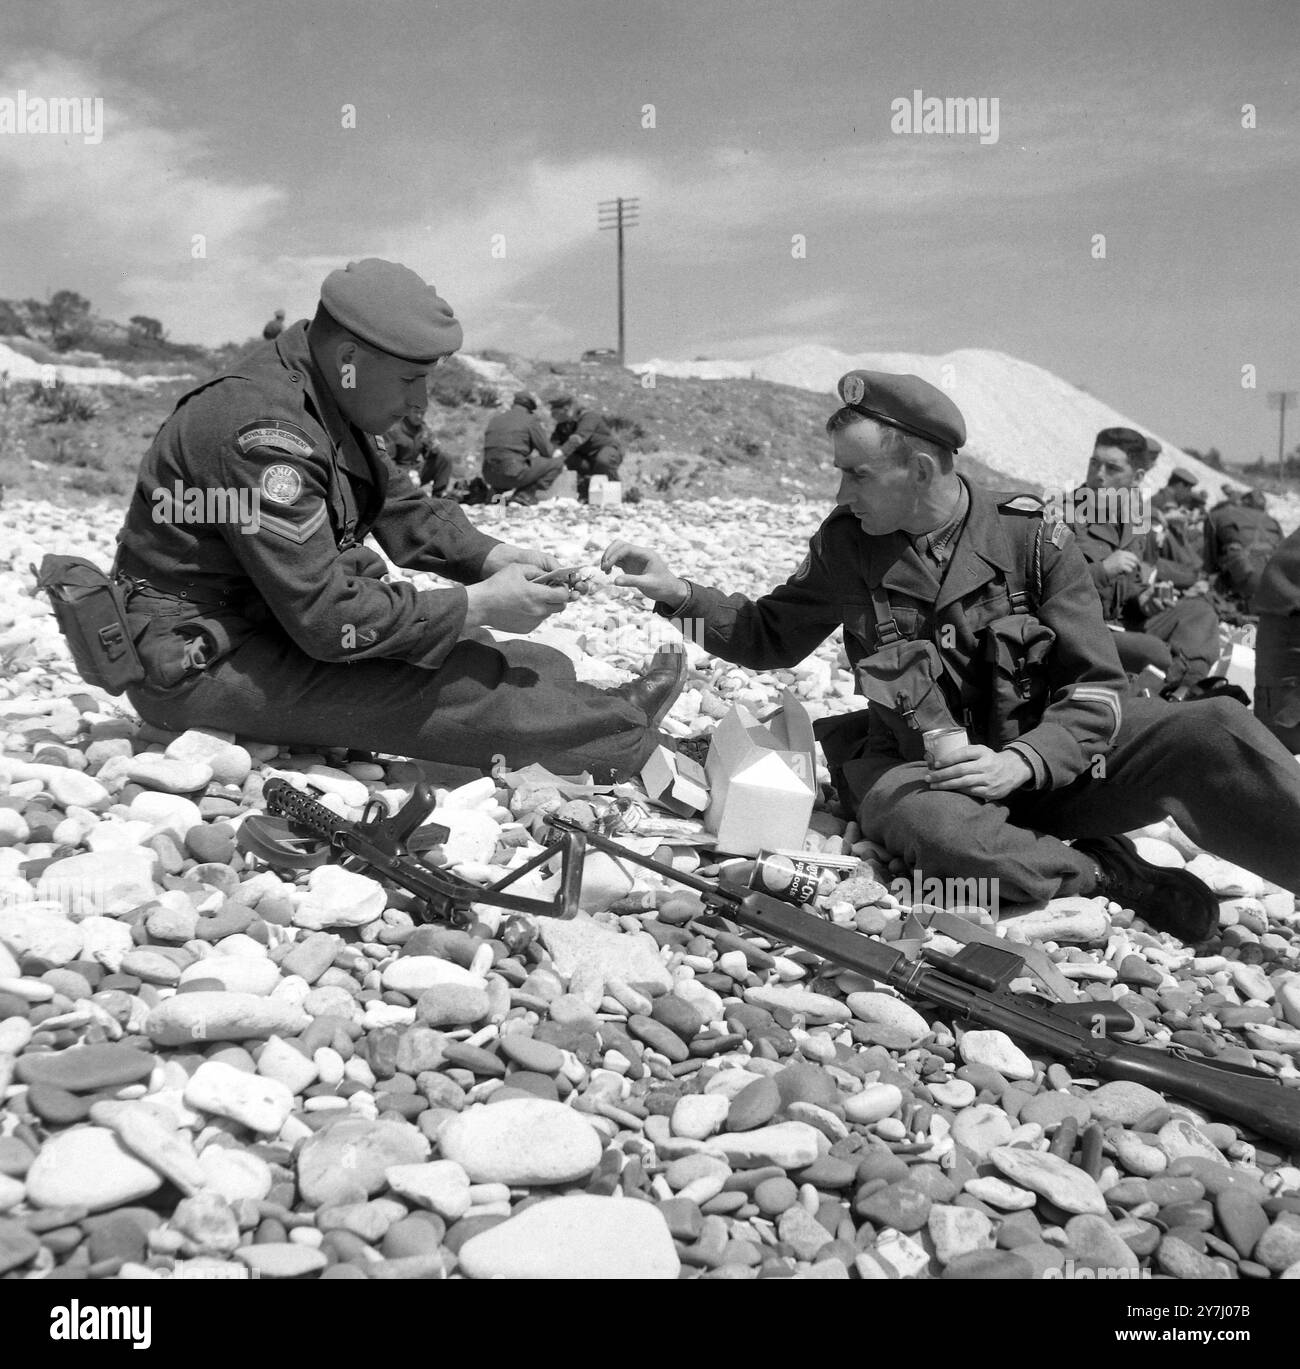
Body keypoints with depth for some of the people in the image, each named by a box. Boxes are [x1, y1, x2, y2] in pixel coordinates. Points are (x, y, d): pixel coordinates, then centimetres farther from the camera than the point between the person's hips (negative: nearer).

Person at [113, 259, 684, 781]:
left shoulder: (320, 396, 2)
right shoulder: (264, 432, -29)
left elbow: (394, 504, 13)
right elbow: (326, 618, -31)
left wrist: (490, 555, -4)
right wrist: (479, 605, -25)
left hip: (271, 619, 10)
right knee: (449, 688, -19)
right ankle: (625, 738, -7)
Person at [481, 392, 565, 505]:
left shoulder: (494, 419, 18)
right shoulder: (531, 420, 1)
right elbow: (546, 451, 3)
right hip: (514, 475, -7)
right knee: (557, 462, 5)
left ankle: (495, 490, 15)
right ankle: (525, 494, -8)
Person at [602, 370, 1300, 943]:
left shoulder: (1033, 539, -7)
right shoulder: (846, 542, -2)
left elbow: (1096, 688, -8)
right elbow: (771, 635, 13)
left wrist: (1022, 762, -25)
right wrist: (679, 594, -1)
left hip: (1043, 756, 0)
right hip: (917, 766, 1)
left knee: (1215, 731, -23)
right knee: (935, 828, -38)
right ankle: (1107, 875, -20)